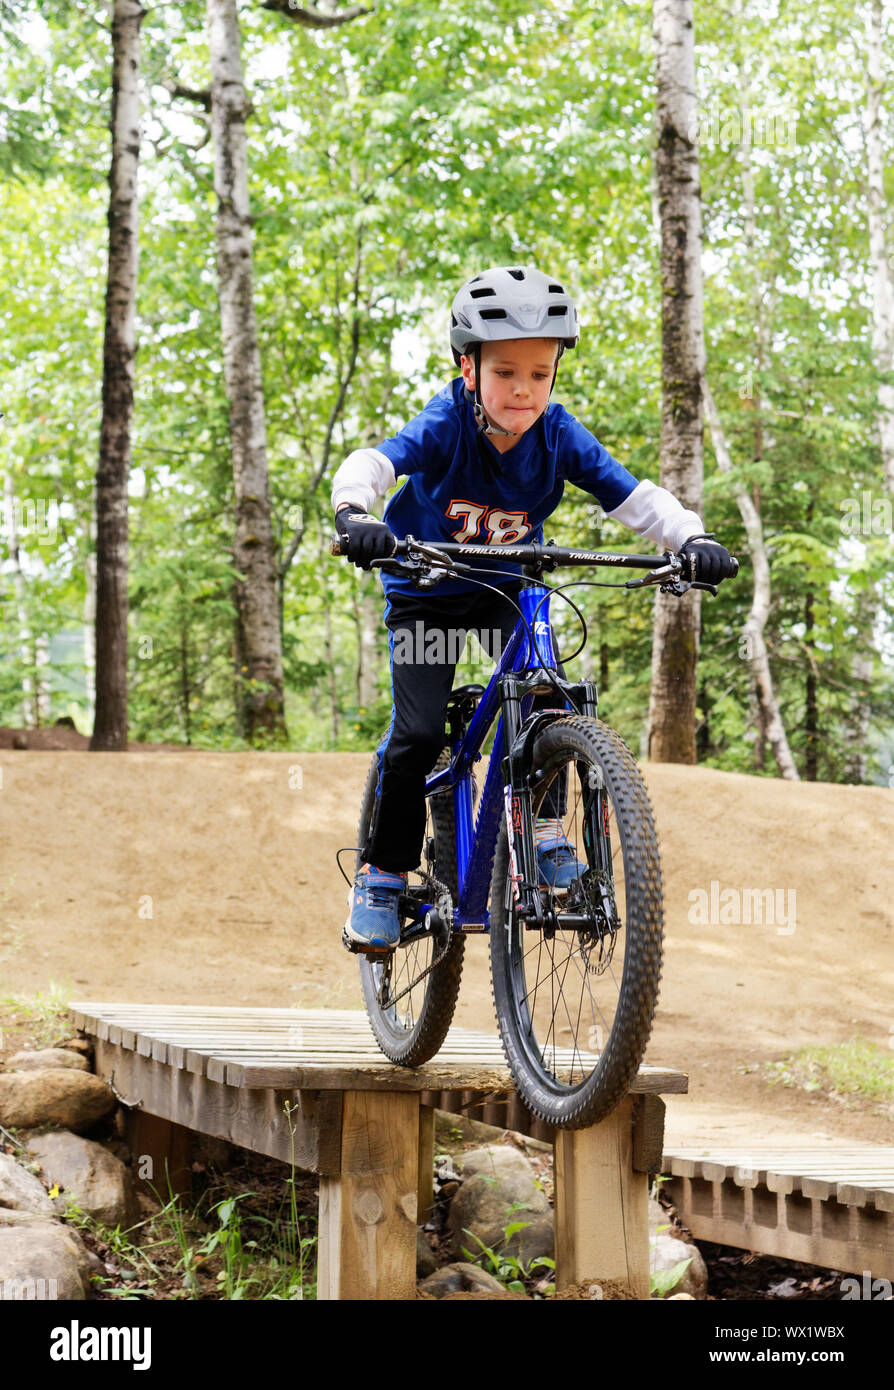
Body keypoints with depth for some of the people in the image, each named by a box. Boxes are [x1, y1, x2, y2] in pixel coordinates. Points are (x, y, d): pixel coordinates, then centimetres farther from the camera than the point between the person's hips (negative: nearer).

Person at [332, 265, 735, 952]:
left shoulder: (559, 435, -18)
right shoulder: (446, 426, -26)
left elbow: (634, 495, -22)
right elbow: (372, 462, -41)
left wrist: (692, 538, -40)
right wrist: (354, 512, -63)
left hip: (506, 589, 3)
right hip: (425, 592, -2)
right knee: (419, 731, -15)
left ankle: (545, 829, -2)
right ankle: (382, 875, 2)